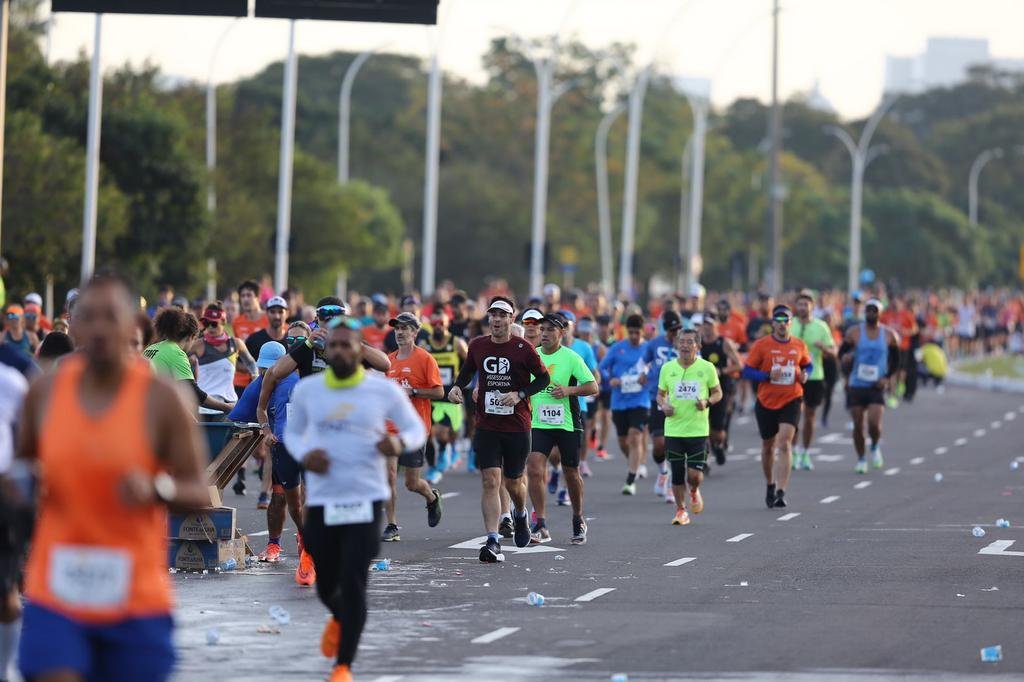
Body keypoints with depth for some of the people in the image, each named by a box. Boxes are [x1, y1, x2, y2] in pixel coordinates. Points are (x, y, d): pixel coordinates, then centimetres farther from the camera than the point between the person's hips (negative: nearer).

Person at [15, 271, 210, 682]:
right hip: (55, 594, 1)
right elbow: (22, 463, 19)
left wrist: (157, 490, -27)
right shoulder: (44, 393, 2)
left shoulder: (162, 400, -7)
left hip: (136, 600, -1)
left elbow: (199, 495, -5)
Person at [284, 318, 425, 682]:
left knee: (353, 584, -11)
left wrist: (400, 443, -16)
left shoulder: (383, 389, -3)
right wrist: (303, 456, -6)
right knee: (326, 585, 12)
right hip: (321, 501, 2)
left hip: (366, 501, -2)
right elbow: (292, 432, 17)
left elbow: (416, 429, 7)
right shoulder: (306, 389, 1)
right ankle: (339, 618, 49)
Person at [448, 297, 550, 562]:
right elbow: (468, 369, 21)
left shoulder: (523, 348, -7)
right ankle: (493, 542, -13)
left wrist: (520, 395, -14)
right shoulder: (477, 346, 2)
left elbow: (544, 378, 0)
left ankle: (520, 515, 46)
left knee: (513, 482, 11)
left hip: (517, 427, -1)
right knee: (490, 481, -11)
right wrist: (458, 386, 0)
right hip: (486, 427, 1)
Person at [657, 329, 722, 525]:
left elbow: (718, 392, 7)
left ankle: (694, 492, 28)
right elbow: (661, 394, 14)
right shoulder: (667, 368, 3)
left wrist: (707, 402, -13)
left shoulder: (707, 368, -3)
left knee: (695, 475, -7)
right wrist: (663, 405, -7)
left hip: (698, 430, -2)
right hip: (673, 430, 2)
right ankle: (680, 510, 20)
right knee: (677, 473, 4)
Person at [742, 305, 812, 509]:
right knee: (768, 446, 13)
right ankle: (770, 485, 37)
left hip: (791, 401, 0)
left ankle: (781, 492, -20)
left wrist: (805, 374, -3)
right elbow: (747, 371, -5)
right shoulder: (761, 345, -5)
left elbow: (807, 365, 19)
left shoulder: (799, 346, 2)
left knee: (784, 443, -17)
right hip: (766, 402, 0)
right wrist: (767, 376, -21)